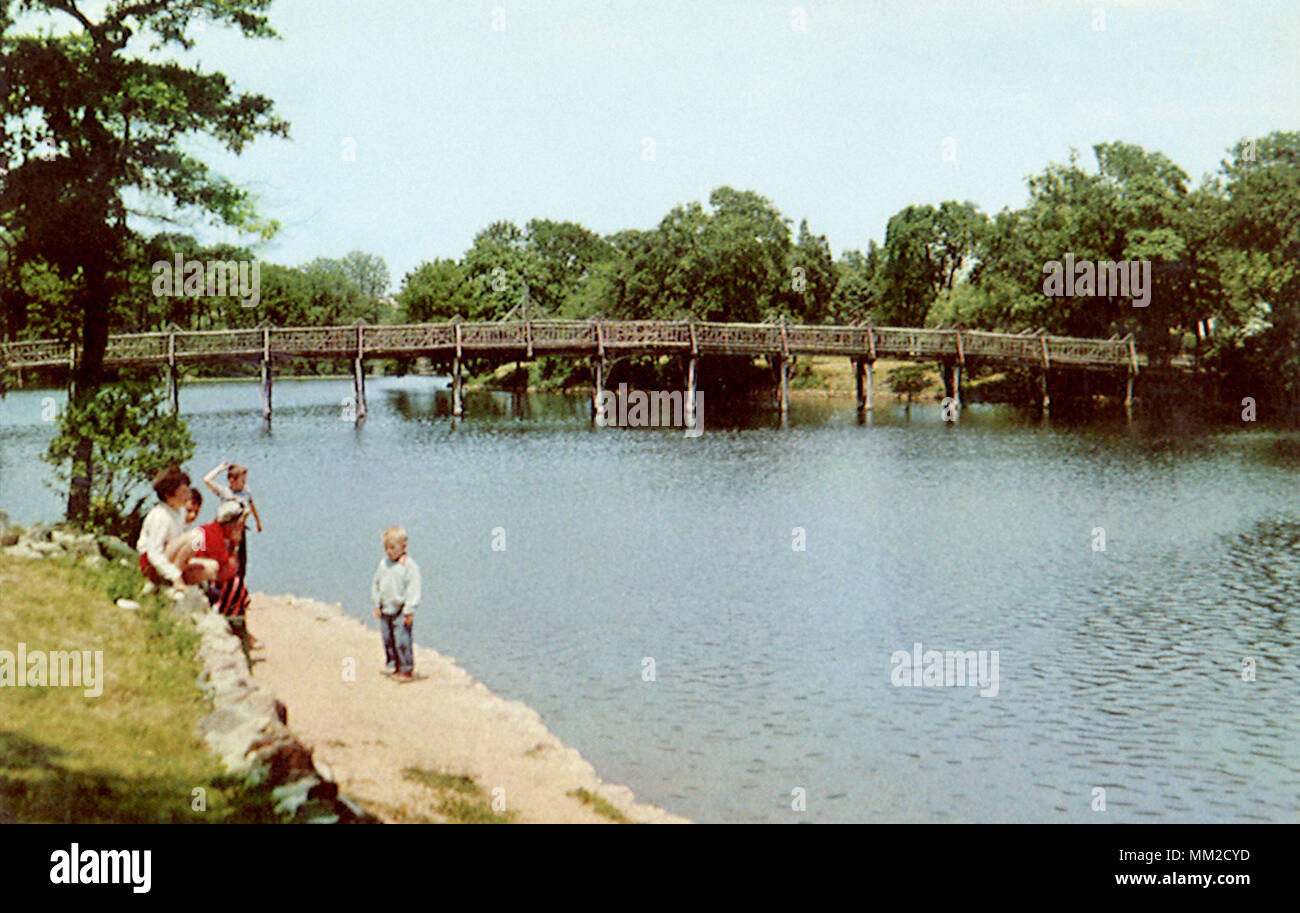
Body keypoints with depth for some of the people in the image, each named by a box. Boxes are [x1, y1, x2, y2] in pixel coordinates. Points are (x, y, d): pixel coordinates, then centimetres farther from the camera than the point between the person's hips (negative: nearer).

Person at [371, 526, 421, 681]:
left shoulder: (409, 566, -12)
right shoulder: (383, 563, 7)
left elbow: (413, 589, -13)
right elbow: (375, 583, 15)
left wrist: (409, 611, -15)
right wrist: (376, 604, 11)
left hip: (401, 612, -7)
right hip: (385, 610, 7)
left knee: (402, 642, -6)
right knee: (388, 640, 13)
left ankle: (406, 670, 2)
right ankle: (392, 664, 27)